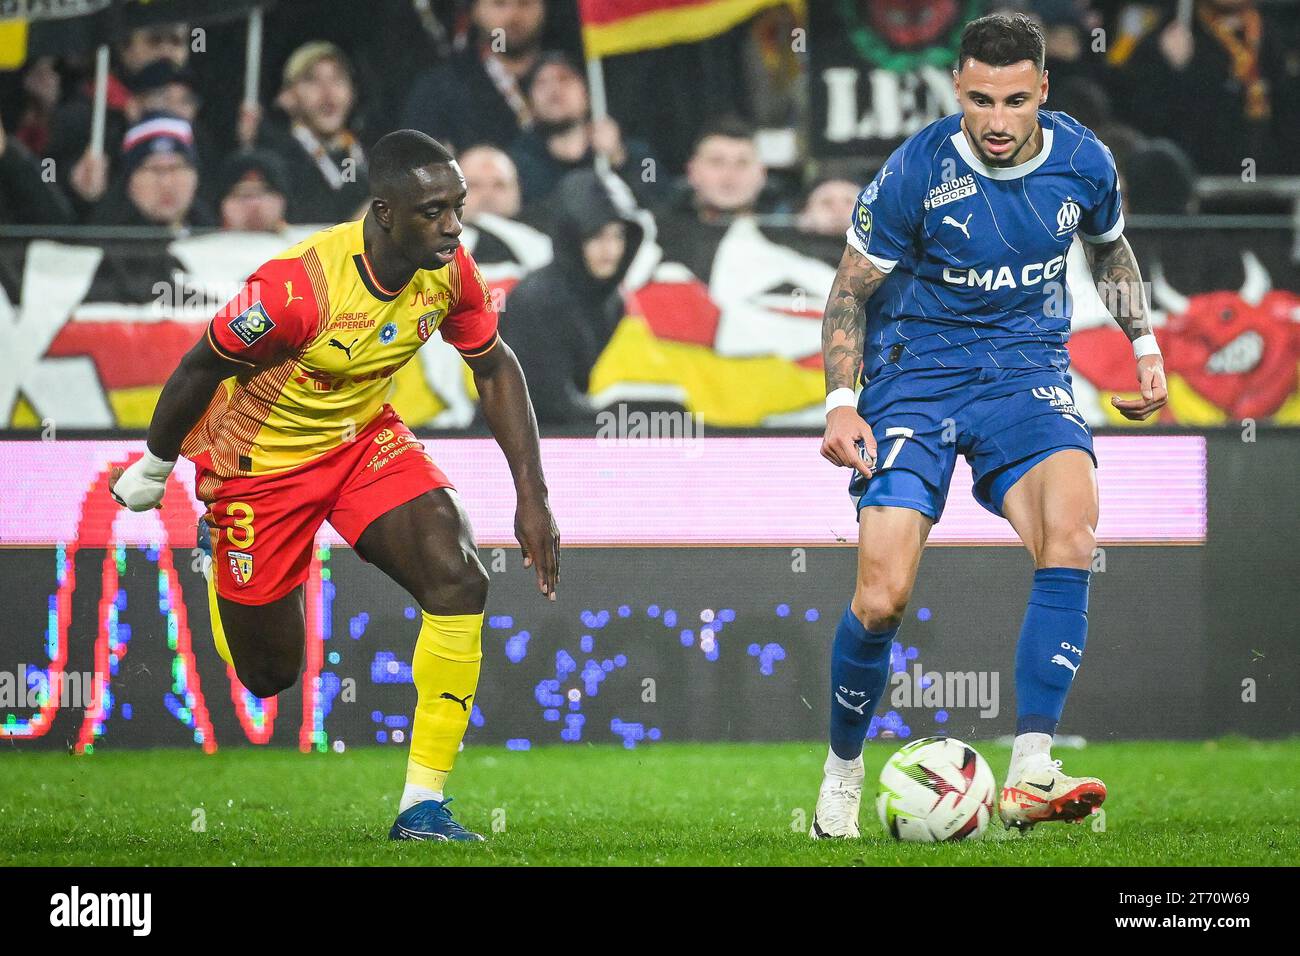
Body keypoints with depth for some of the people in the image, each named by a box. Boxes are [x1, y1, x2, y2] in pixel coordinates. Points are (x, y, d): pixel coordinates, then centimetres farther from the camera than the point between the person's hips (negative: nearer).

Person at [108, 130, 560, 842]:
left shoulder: (450, 270, -17)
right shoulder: (298, 285, -34)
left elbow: (494, 367, 1)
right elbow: (202, 367, -18)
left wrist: (532, 497, -4)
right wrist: (153, 466, -3)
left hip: (363, 438, 4)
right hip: (260, 459, -4)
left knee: (461, 582, -21)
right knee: (269, 674, 10)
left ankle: (422, 806, -13)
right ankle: (216, 542, 45)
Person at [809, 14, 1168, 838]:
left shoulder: (1083, 162, -4)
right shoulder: (916, 172, -14)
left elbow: (1112, 249, 20)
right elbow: (852, 289, -1)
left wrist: (1145, 345, 15)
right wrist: (840, 402, -11)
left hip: (1027, 369, 2)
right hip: (916, 373, -2)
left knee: (1072, 528, -29)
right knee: (882, 599, -13)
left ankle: (1030, 774, -29)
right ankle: (843, 773, 15)